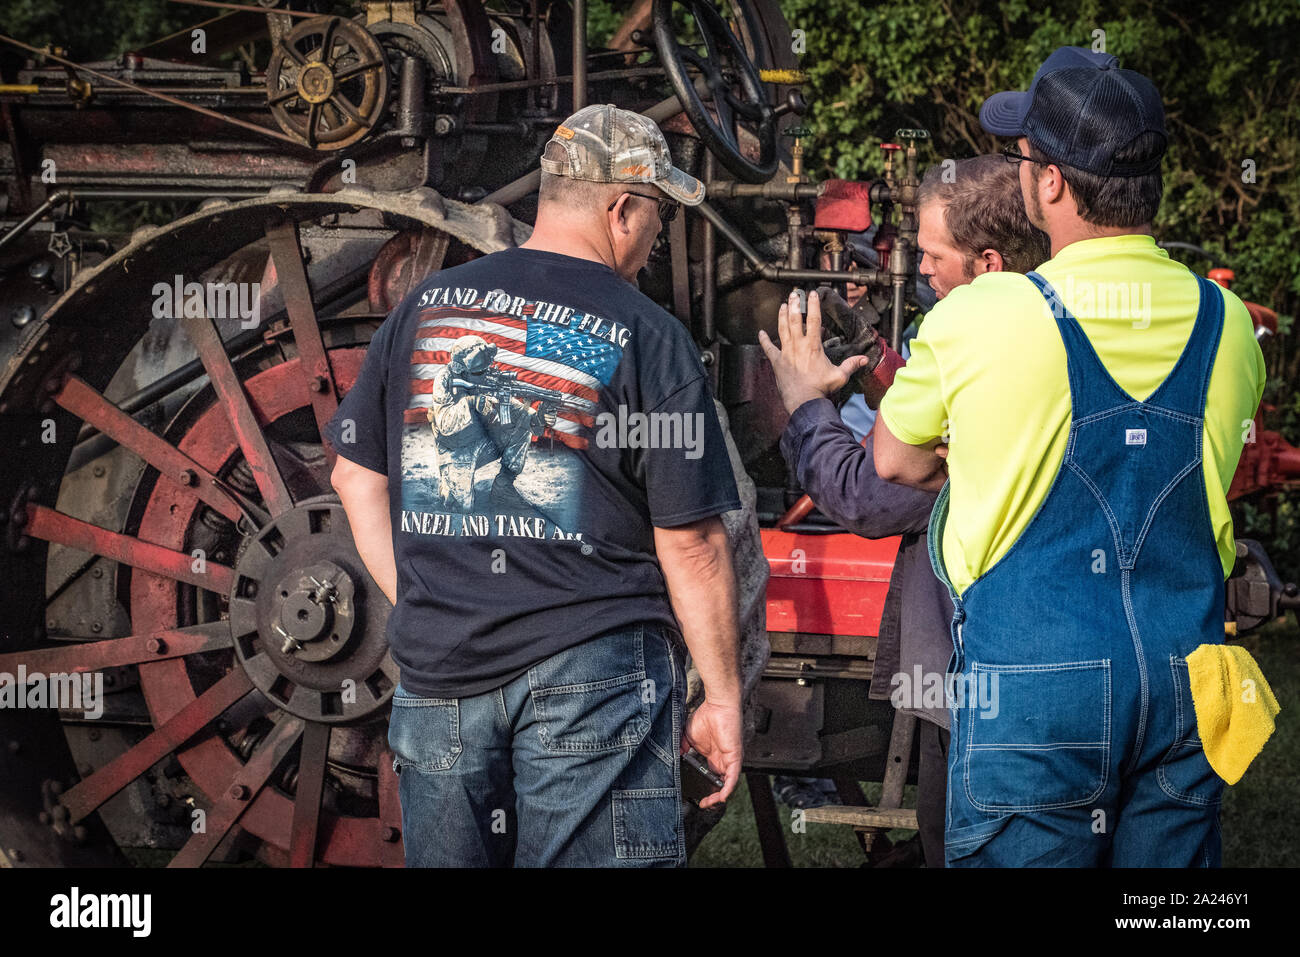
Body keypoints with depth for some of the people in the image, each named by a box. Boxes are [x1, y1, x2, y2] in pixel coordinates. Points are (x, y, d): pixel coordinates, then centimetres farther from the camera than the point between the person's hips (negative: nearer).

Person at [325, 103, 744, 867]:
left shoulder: (426, 308, 8)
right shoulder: (647, 339, -6)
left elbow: (356, 475, 14)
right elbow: (690, 544, -7)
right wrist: (723, 701, 0)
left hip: (439, 666, 5)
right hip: (590, 666, -4)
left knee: (446, 858, 13)